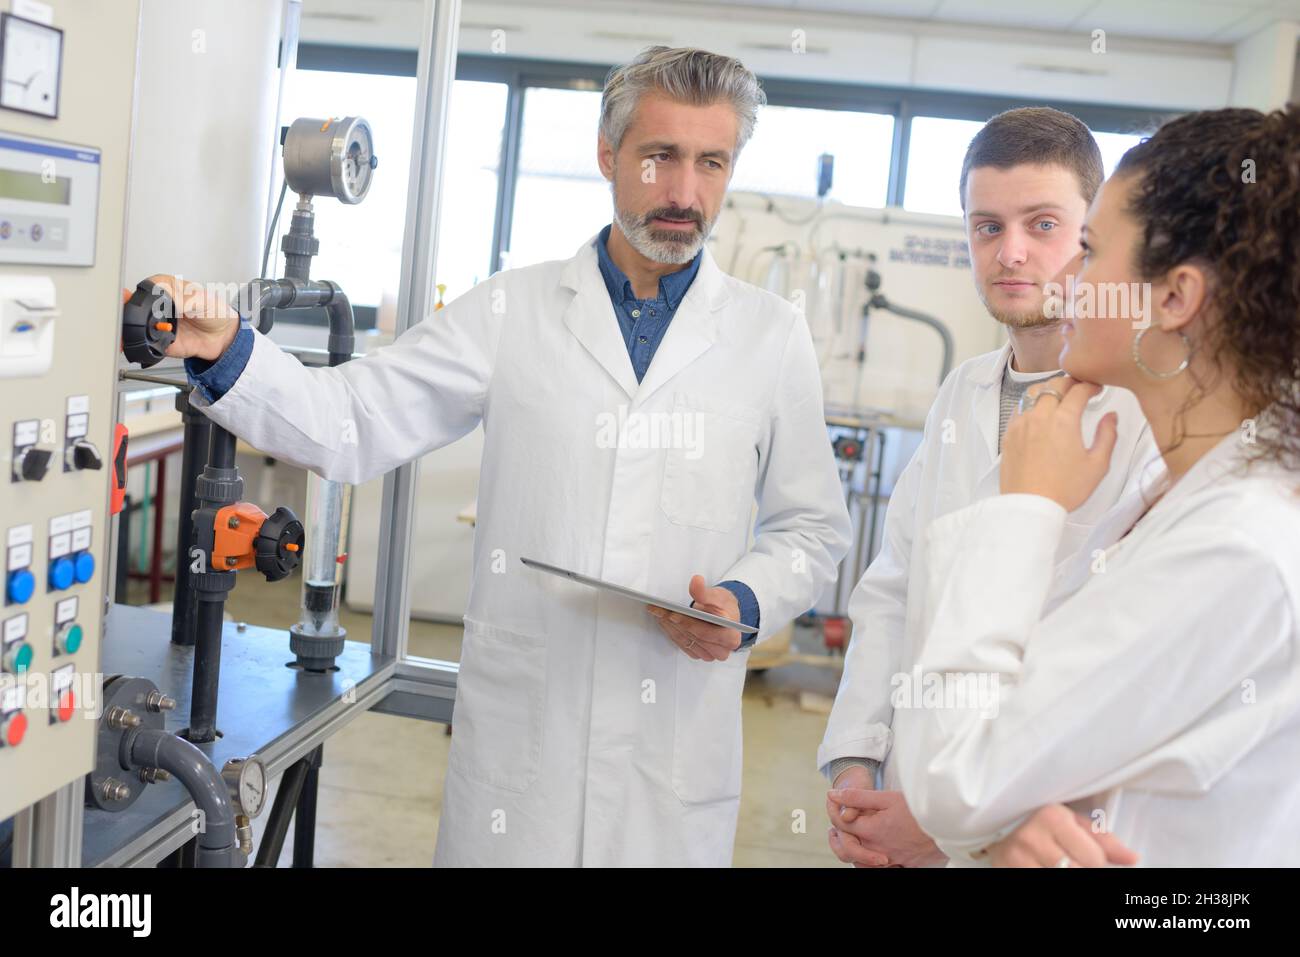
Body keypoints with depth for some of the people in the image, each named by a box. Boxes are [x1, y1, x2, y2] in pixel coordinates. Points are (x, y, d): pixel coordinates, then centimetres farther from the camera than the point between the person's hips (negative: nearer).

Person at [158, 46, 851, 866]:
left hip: (677, 738, 1)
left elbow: (813, 525, 9)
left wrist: (747, 602, -8)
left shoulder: (773, 334, 3)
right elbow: (351, 425, -2)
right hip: (517, 728, 0)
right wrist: (228, 355, -17)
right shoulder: (511, 311, 2)